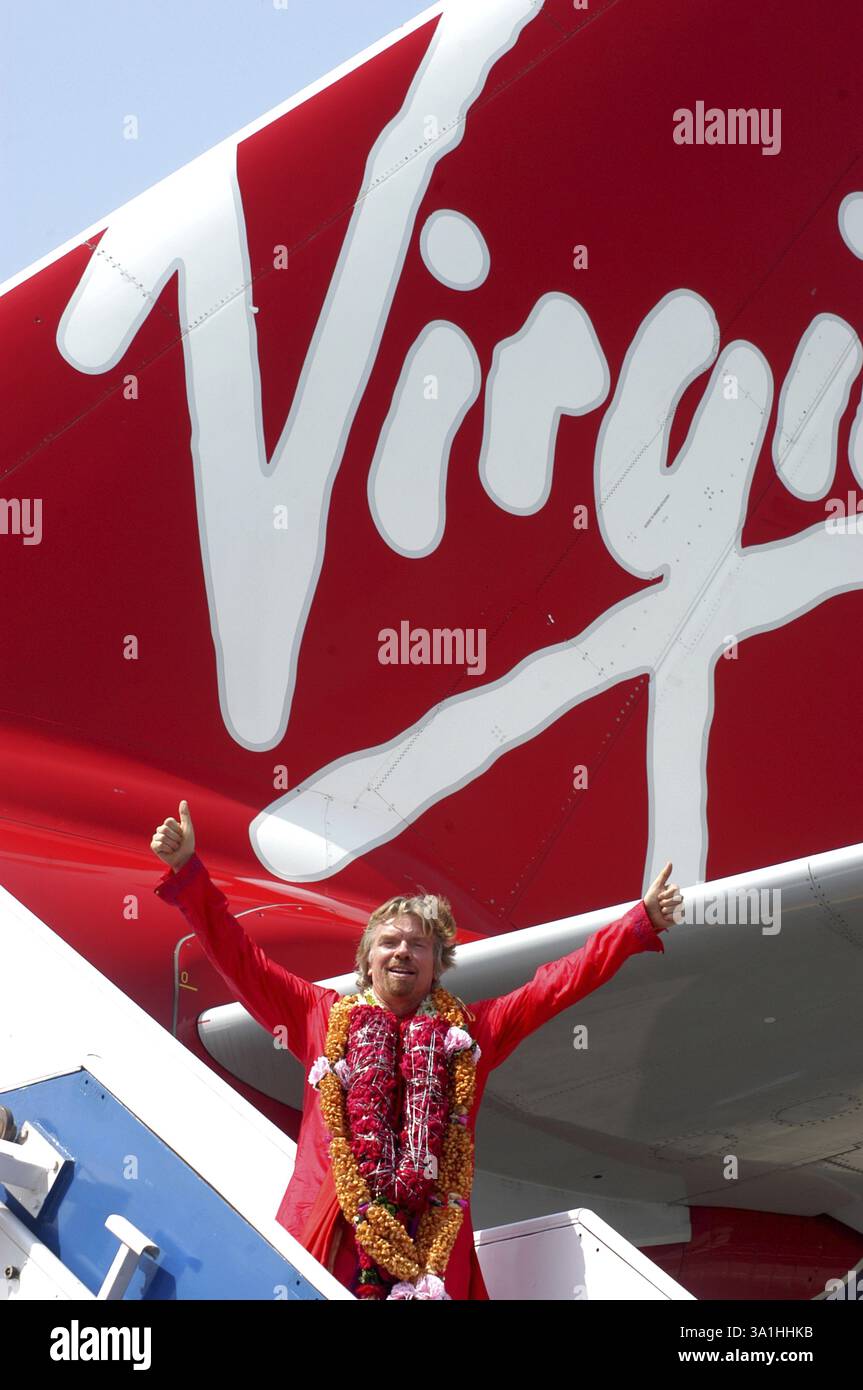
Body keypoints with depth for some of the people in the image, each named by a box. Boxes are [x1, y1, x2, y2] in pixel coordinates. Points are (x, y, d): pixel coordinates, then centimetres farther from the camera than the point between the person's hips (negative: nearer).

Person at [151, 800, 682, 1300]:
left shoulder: (472, 1028, 22)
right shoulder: (321, 1015, 19)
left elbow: (562, 980, 19)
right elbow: (239, 958, 18)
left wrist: (641, 923, 14)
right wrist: (187, 871, 13)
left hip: (431, 1234, 1)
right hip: (327, 1232, -1)